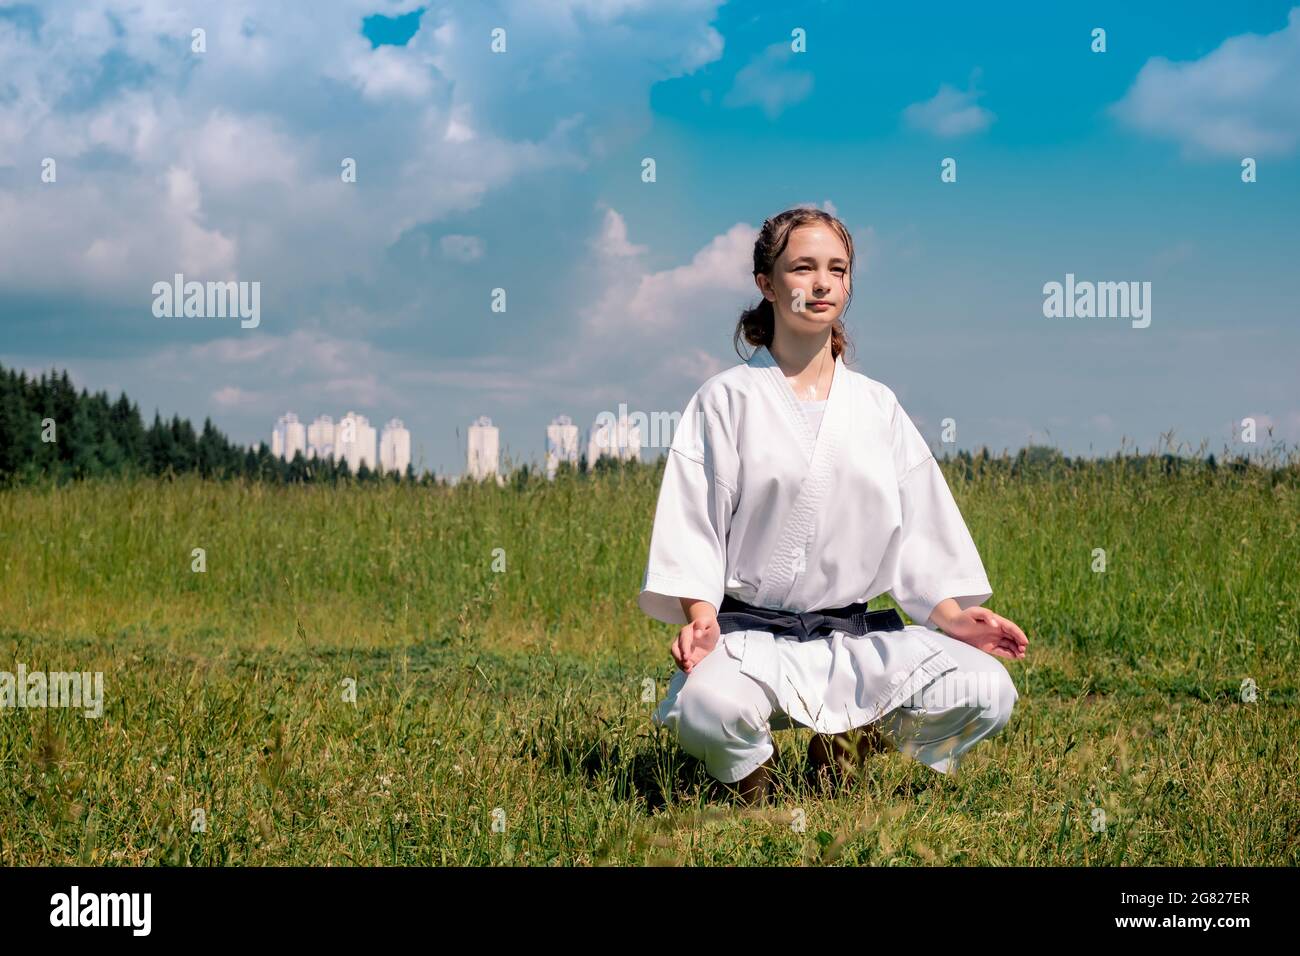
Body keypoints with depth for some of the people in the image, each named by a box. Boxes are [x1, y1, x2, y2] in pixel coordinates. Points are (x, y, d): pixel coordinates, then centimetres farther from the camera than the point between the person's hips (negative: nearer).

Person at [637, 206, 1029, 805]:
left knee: (990, 691, -18)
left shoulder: (877, 407, 13)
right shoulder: (726, 401, 2)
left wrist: (951, 614, 0)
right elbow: (693, 520, -3)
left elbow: (915, 528, 14)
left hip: (854, 640, 4)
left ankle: (851, 743, 8)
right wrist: (699, 616, -19)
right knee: (704, 705, -38)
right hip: (750, 638, -4)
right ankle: (752, 779, 1)